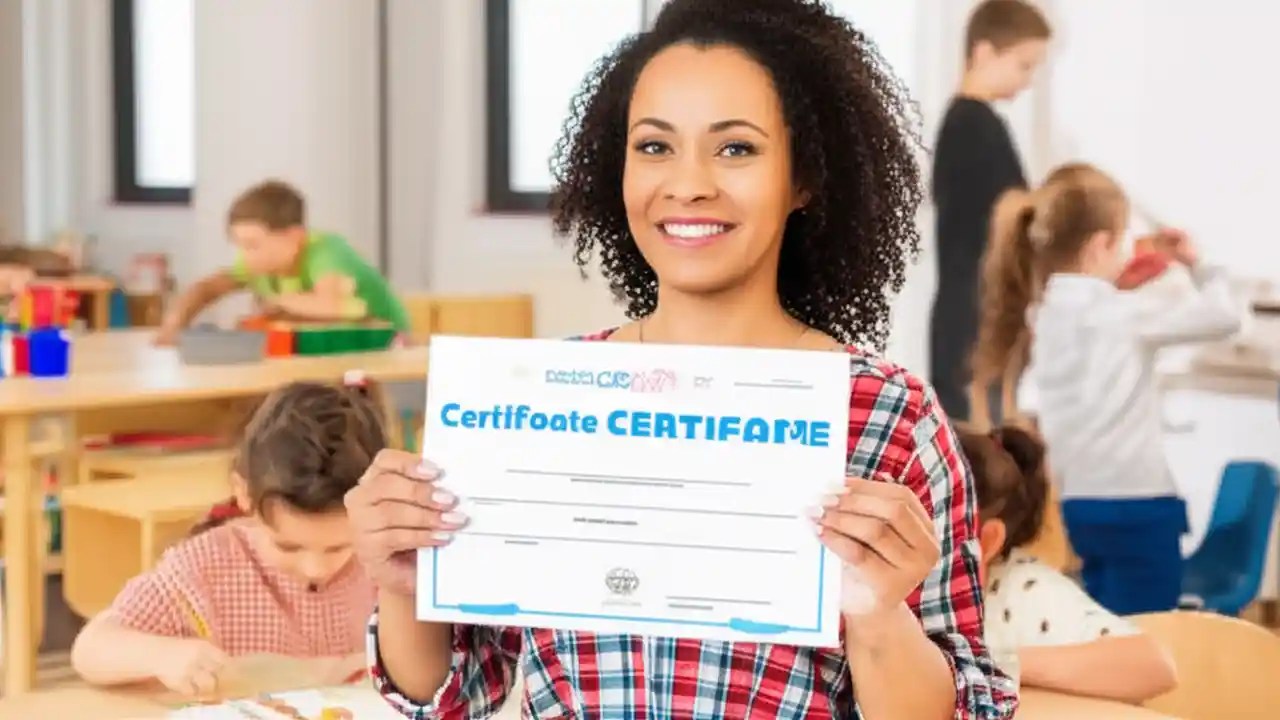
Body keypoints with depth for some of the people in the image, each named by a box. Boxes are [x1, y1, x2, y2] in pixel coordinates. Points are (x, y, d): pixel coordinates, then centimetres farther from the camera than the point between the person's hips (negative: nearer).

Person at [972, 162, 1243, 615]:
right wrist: (1198, 264, 4)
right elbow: (1226, 315, -10)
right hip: (1136, 507, -8)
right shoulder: (1125, 314, -13)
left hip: (1078, 505, 8)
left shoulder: (1047, 317, 7)